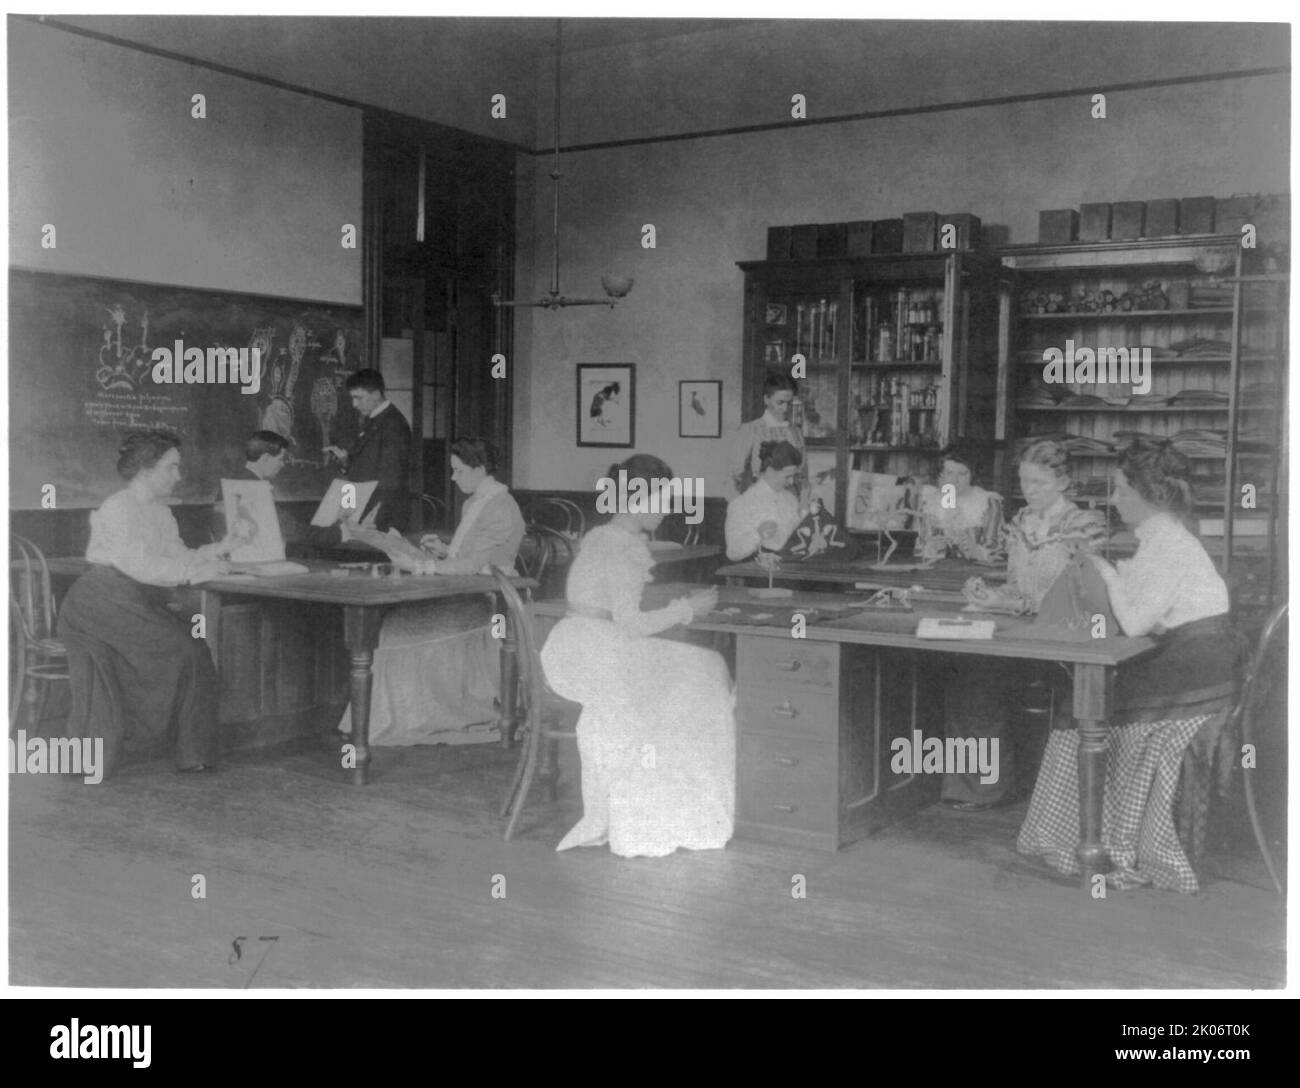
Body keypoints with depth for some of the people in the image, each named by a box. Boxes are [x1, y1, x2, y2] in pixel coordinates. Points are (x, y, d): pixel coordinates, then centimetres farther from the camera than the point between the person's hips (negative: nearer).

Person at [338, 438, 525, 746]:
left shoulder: (502, 510, -15)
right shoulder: (475, 503, 16)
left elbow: (473, 563, -22)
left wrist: (421, 565, -21)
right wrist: (443, 550, 7)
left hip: (486, 602, -9)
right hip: (464, 596, 9)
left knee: (406, 627, -20)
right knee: (398, 623, -10)